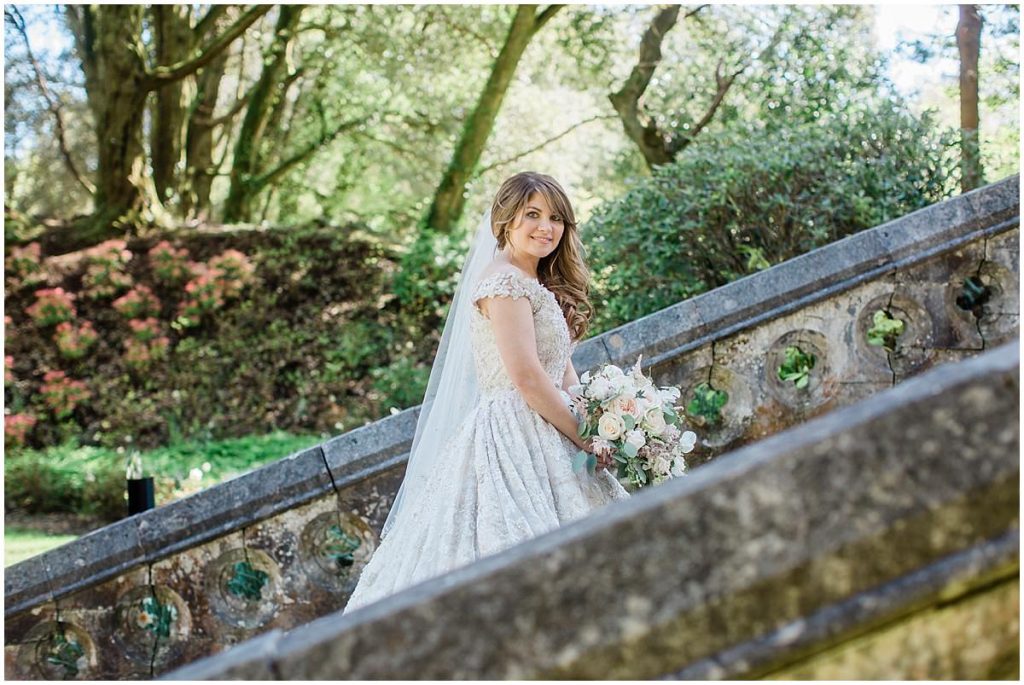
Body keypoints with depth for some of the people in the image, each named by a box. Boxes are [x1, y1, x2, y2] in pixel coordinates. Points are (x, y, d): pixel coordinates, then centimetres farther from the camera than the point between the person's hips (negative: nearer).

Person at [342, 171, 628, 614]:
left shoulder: (541, 288, 22)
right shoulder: (505, 281, -8)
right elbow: (525, 375, -16)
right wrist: (586, 437, -10)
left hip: (543, 437, 10)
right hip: (516, 434, -9)